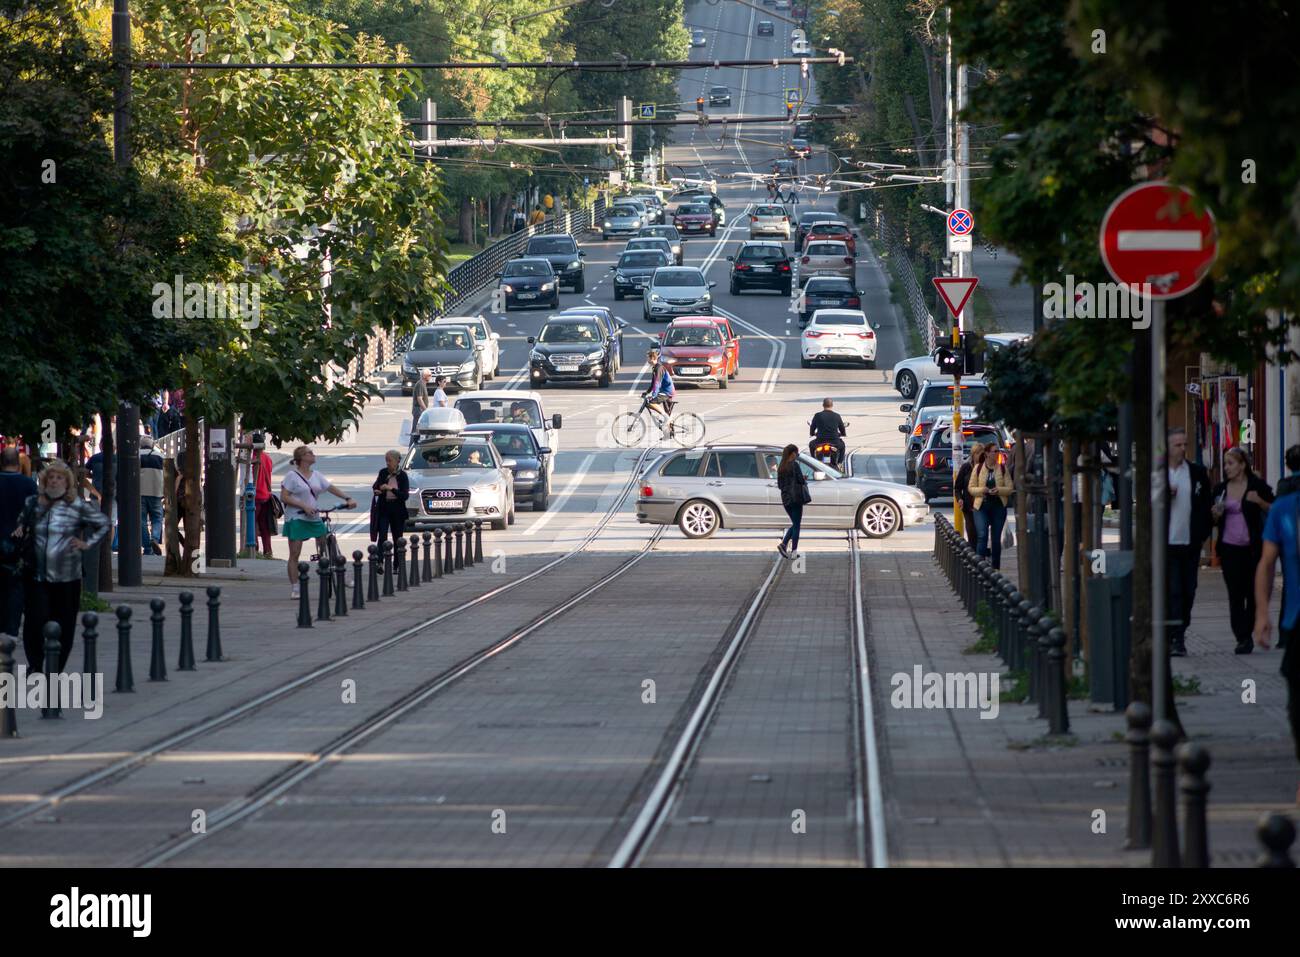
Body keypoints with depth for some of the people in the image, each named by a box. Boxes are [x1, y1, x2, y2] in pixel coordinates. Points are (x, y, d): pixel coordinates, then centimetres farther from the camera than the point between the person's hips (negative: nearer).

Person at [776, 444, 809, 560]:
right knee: (796, 524, 1)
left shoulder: (781, 467, 11)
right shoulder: (794, 465, -11)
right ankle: (793, 551, 0)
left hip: (785, 498, 7)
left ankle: (783, 544, -1)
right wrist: (804, 479, 9)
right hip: (796, 498, -7)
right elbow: (801, 480, -16)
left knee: (795, 523, 16)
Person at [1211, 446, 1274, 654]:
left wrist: (1259, 501, -16)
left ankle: (1246, 634, 14)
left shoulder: (1257, 486, 0)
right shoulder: (1220, 489, 11)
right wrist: (1216, 515, -4)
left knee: (1253, 592, 1)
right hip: (1229, 547, 3)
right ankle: (1242, 638, -4)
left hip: (1253, 548, -3)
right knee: (1235, 594, -4)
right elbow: (1214, 520, 18)